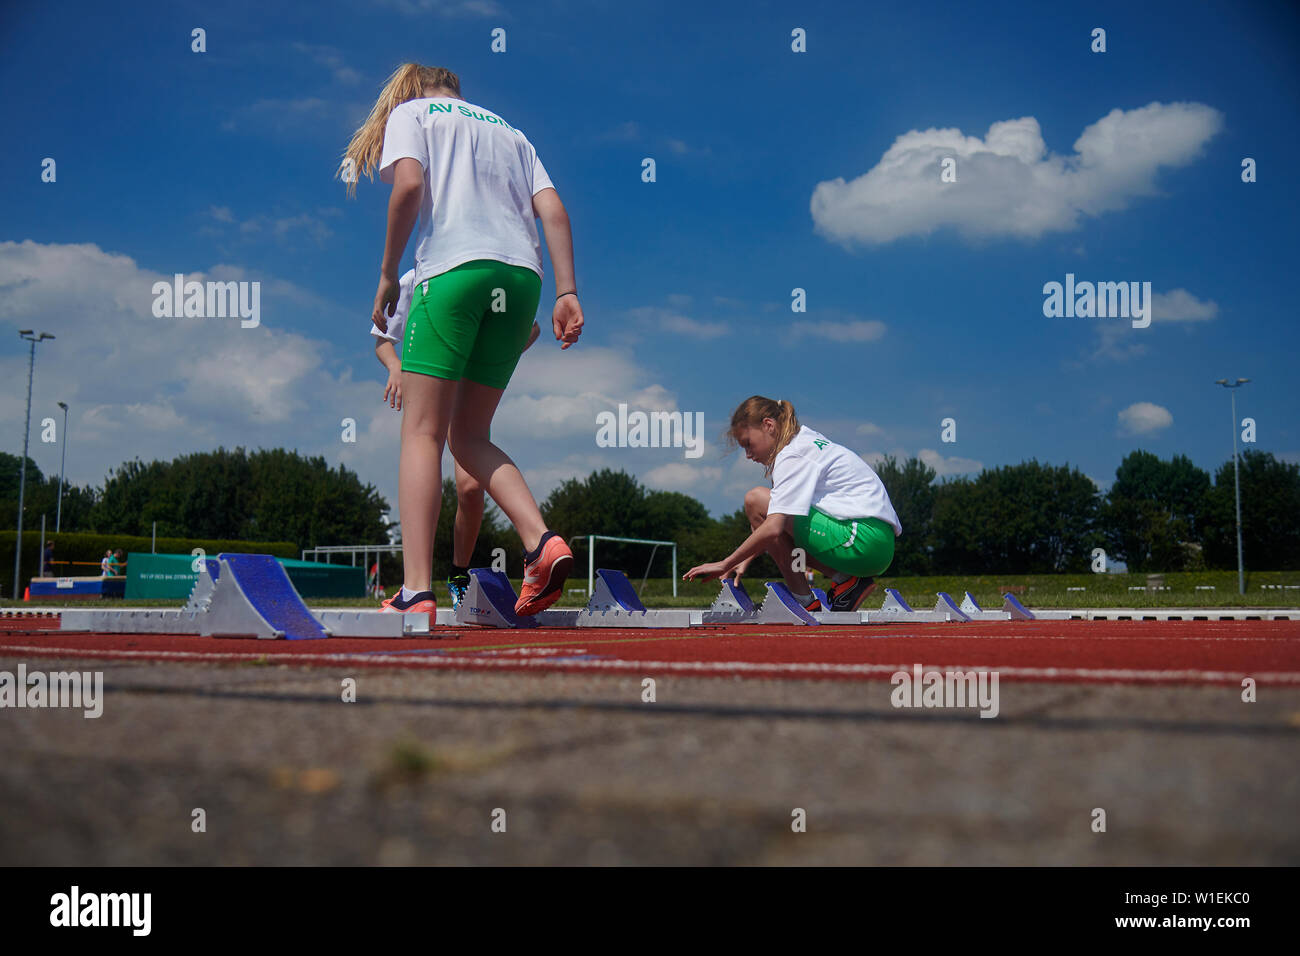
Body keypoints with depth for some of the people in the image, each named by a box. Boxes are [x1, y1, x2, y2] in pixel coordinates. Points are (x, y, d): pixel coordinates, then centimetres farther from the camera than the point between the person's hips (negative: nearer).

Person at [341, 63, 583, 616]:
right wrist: (567, 293, 8)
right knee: (469, 436, 13)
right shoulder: (509, 131, 29)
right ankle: (542, 541, -7)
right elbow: (553, 211, 15)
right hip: (522, 277, 5)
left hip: (454, 269, -5)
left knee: (422, 431, -4)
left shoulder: (409, 113, 16)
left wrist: (388, 273, 2)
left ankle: (416, 591, -13)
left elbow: (409, 184, -5)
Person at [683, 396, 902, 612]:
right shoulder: (808, 442, 20)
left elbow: (773, 529, -20)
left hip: (861, 541, -10)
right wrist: (746, 560, 18)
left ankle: (806, 603, -8)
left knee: (756, 500, -10)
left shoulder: (793, 455, -10)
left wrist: (724, 564, -11)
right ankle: (844, 580, 6)